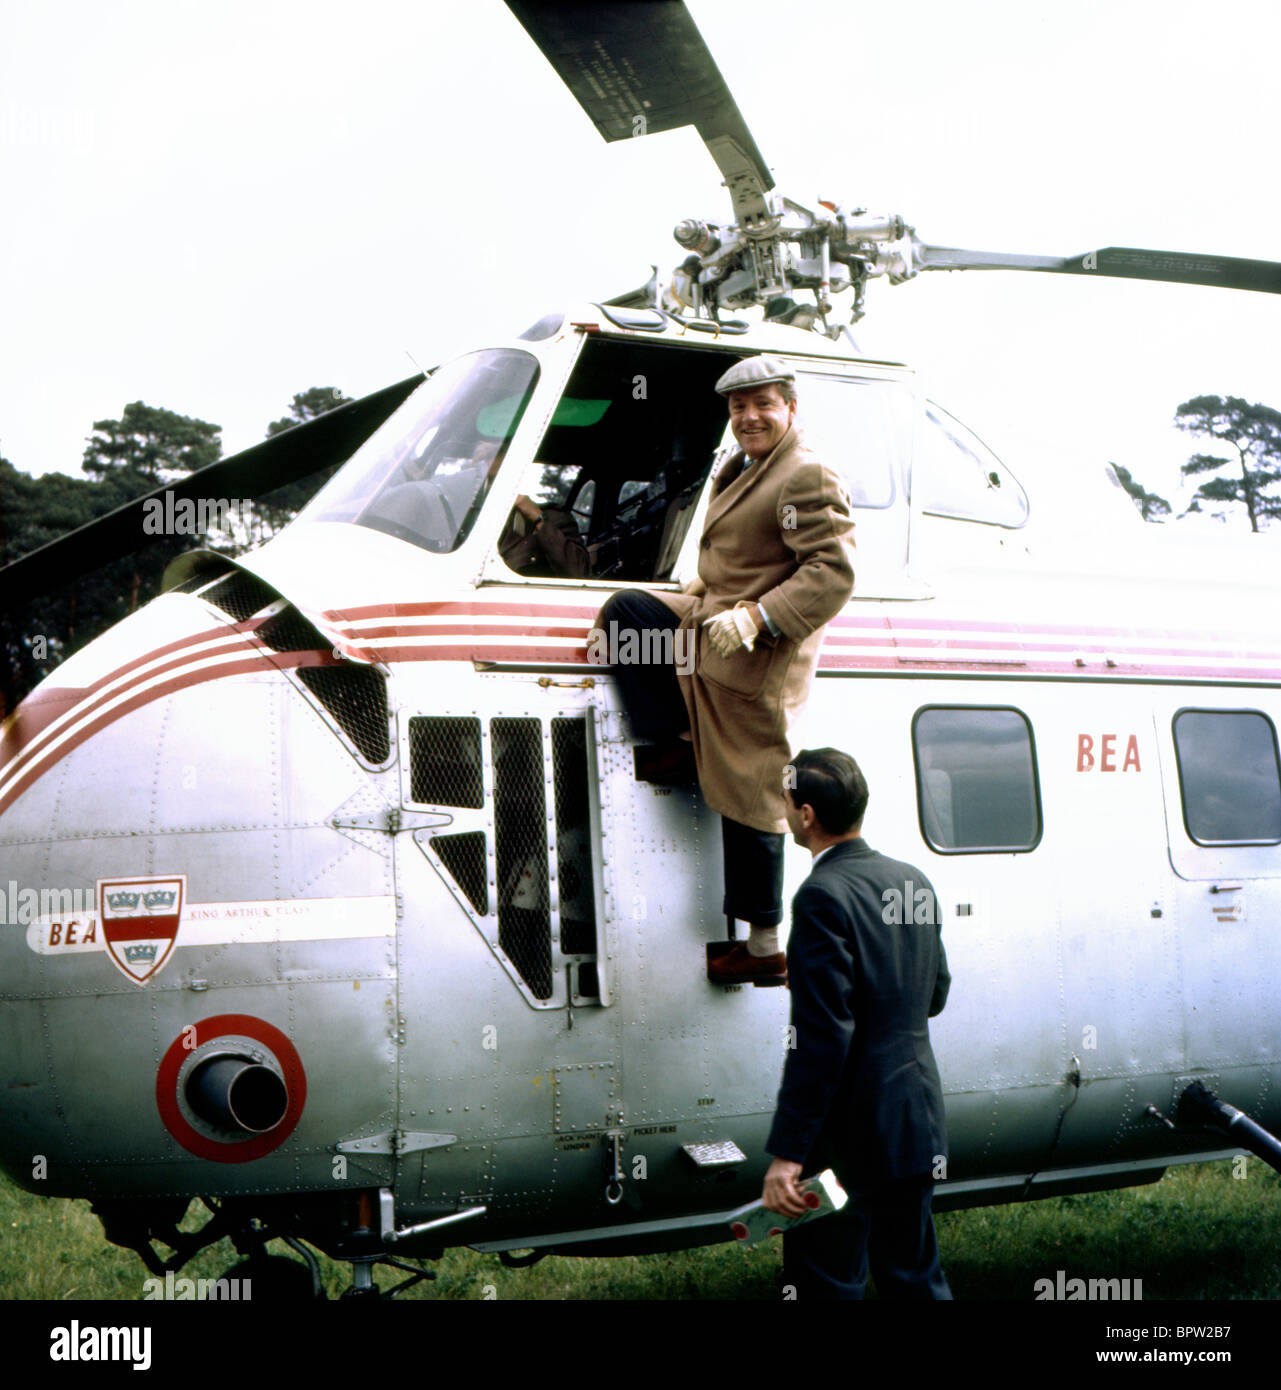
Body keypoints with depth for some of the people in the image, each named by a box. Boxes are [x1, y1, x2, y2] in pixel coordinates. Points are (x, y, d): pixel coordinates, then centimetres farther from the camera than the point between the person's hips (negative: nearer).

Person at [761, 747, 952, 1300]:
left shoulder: (823, 895, -19)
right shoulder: (912, 881, 7)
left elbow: (821, 1036, -23)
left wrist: (787, 1152, -21)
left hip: (851, 1135, -8)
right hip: (918, 1125, 8)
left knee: (825, 1283, 2)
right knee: (913, 1275, 19)